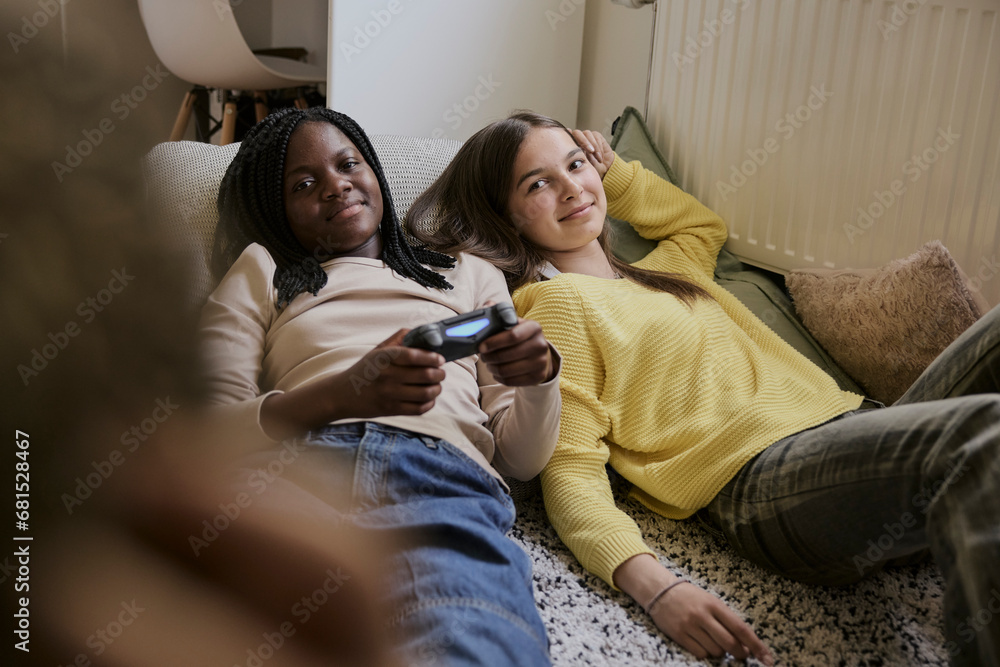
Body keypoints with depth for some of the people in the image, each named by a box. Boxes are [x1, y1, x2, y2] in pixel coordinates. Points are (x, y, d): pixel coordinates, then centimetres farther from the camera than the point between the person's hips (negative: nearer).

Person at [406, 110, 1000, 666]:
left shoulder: (662, 269, 27)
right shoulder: (556, 302, 2)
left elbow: (705, 224, 52)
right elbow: (571, 470, -9)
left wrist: (614, 172, 37)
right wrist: (654, 586, -27)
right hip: (762, 473, -9)